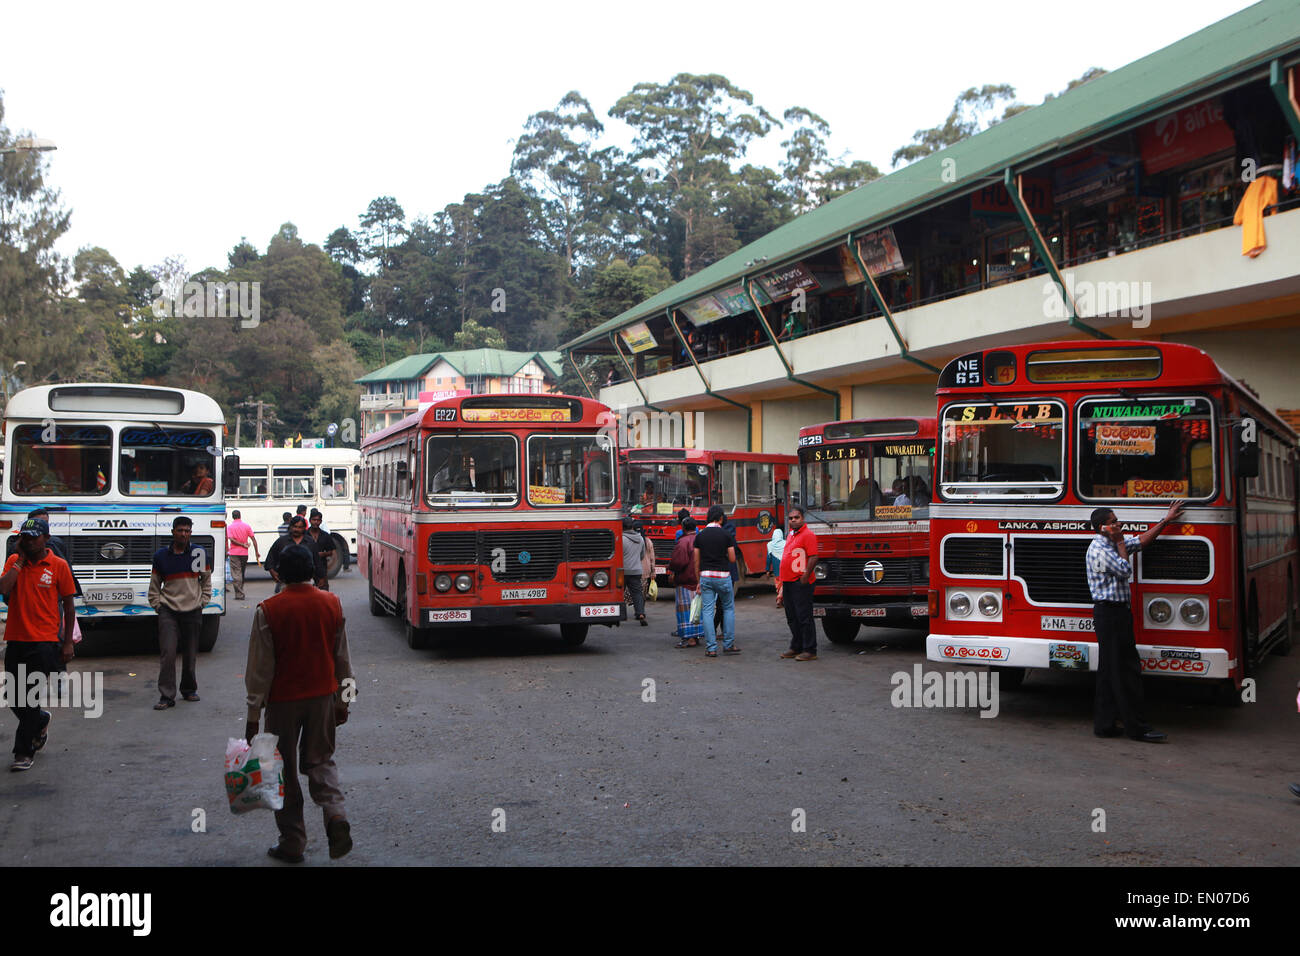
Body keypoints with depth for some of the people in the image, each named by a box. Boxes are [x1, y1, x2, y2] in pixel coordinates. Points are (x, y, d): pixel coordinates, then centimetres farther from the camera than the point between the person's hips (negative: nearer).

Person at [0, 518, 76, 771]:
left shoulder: (58, 565, -2)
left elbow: (69, 605, 2)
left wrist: (68, 643, -1)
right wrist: (21, 560, -8)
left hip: (45, 641, -4)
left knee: (31, 698, -5)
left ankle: (24, 752, 3)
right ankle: (40, 721, 41)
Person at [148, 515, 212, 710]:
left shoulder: (200, 553, 4)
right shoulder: (160, 555, 3)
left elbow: (206, 580, 14)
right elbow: (154, 585, 11)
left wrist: (203, 602, 6)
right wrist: (157, 605, 3)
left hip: (193, 611, 1)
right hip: (168, 611, -1)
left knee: (190, 653, 7)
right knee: (167, 652, -10)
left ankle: (189, 689, 25)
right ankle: (166, 696, -8)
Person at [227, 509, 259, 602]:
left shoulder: (230, 527, -3)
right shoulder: (246, 526, 3)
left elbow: (231, 539, -16)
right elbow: (253, 539, 0)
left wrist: (242, 545, -11)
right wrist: (256, 552, 3)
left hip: (234, 553, -3)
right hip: (244, 553, 3)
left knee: (236, 575, -2)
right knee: (242, 573, 17)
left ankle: (239, 595, -9)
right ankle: (241, 593, 24)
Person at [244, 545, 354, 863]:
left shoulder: (268, 610, -13)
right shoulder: (332, 604, -1)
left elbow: (260, 667, -10)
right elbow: (342, 658, 6)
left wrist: (253, 714, -3)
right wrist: (342, 701, 16)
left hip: (283, 700, -3)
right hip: (322, 696, 3)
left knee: (285, 771, 9)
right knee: (320, 760, 17)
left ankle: (292, 842, 16)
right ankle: (335, 815, -7)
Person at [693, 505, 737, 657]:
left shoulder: (700, 536, 3)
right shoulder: (726, 535, -4)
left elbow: (696, 561, 5)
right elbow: (732, 559, -2)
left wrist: (698, 581, 13)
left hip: (705, 576, 2)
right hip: (723, 576, -2)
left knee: (707, 611, 2)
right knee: (728, 608, 15)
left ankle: (711, 648, 0)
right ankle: (728, 644, 15)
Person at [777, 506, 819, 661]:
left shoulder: (807, 534, -11)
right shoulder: (791, 534, 17)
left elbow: (813, 558, -18)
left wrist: (805, 577, -22)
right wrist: (782, 580, 21)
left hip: (800, 583, -9)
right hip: (788, 583, 9)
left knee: (804, 617, -6)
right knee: (792, 618, 14)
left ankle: (810, 650, -2)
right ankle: (796, 648, 23)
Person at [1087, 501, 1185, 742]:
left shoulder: (1112, 545, 16)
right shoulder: (1099, 549, -13)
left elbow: (1143, 540, 26)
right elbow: (1125, 570, -15)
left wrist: (1166, 519, 27)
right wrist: (1121, 543, -5)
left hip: (1117, 613, 10)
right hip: (1109, 612, -10)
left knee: (1110, 671, 9)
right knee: (1124, 670, -7)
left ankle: (1104, 724, 12)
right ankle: (1136, 727, -4)